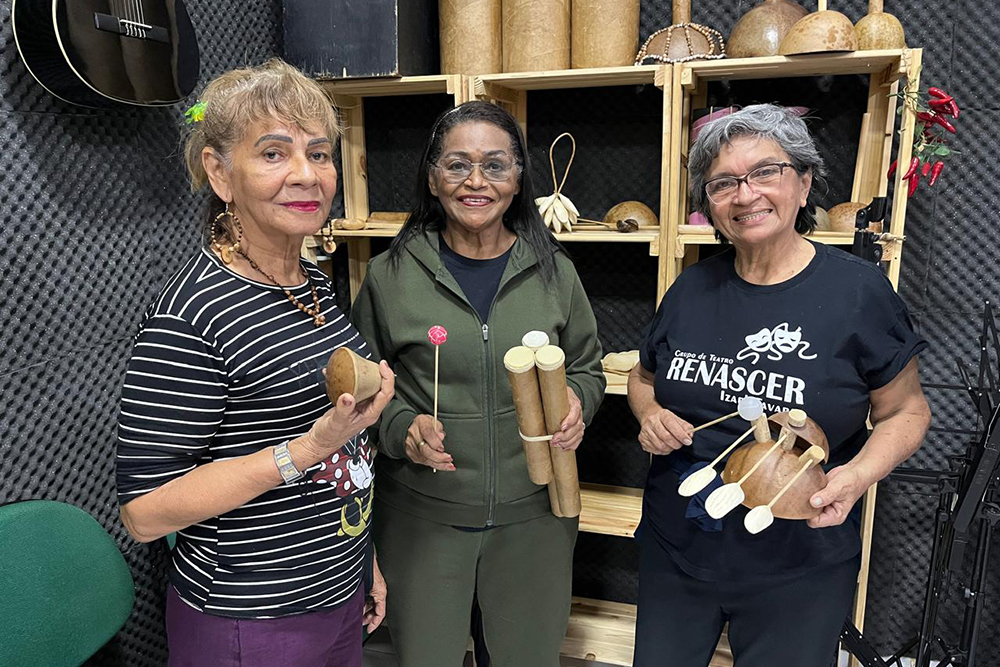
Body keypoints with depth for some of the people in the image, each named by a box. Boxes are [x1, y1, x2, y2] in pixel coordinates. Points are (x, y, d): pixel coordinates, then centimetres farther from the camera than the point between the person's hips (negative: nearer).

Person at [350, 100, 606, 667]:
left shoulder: (553, 271, -1)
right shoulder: (392, 274, -5)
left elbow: (587, 366, 11)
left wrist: (577, 402, -10)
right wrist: (401, 428, -16)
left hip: (534, 513, 2)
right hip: (423, 514, -1)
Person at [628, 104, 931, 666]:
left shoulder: (859, 290, -12)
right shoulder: (692, 289, -1)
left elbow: (905, 411, -3)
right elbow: (644, 377, 13)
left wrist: (857, 474, -22)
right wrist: (650, 415, -9)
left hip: (797, 569, -3)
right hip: (675, 550, 4)